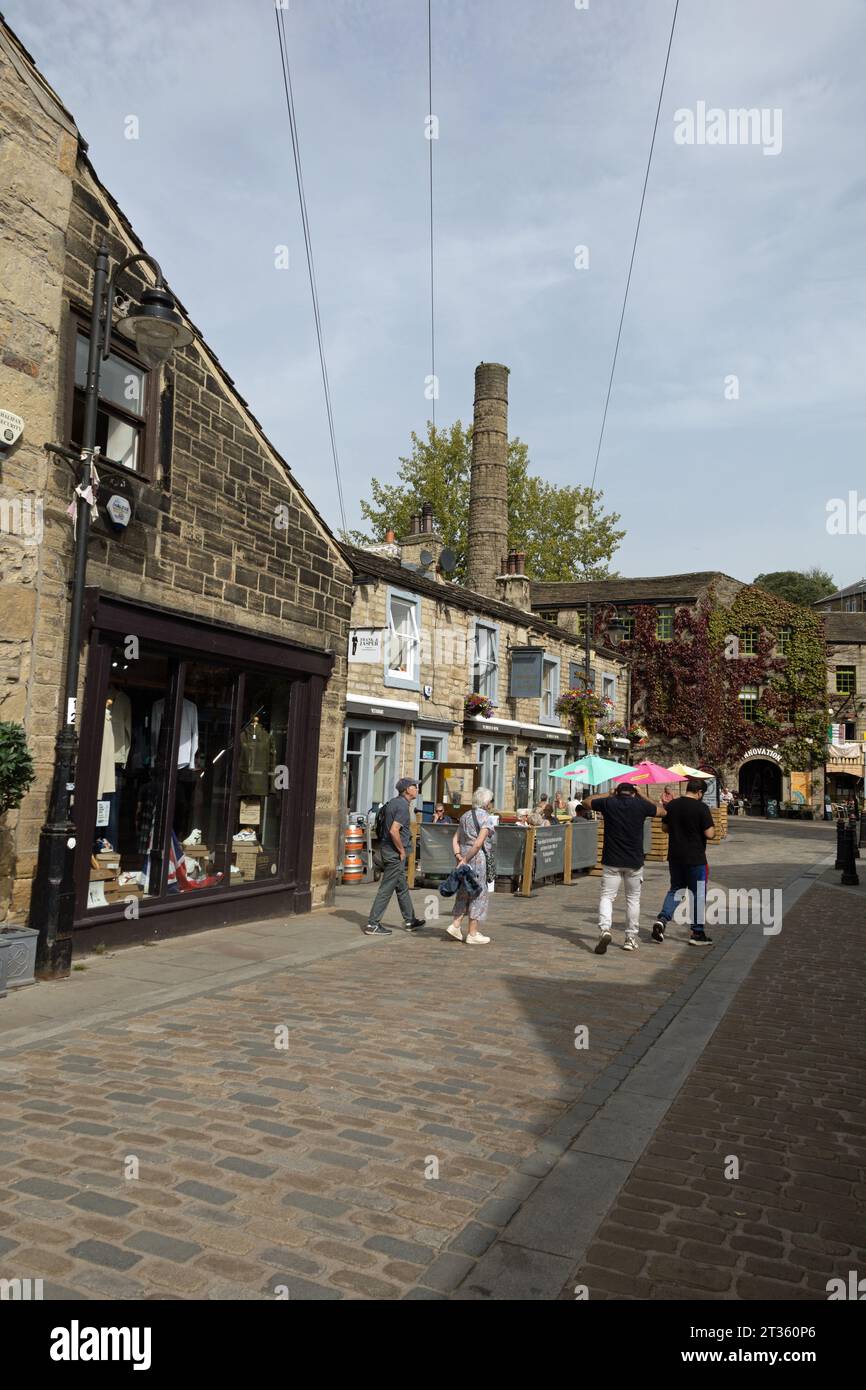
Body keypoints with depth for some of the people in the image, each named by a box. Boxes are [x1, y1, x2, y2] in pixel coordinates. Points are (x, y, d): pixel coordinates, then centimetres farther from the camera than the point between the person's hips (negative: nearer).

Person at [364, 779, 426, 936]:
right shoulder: (403, 806, -18)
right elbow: (394, 831, -26)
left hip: (388, 849, 10)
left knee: (402, 887, 18)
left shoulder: (393, 802, 11)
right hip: (395, 853, -10)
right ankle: (373, 924, 1)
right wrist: (402, 851, -16)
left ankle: (410, 921, 29)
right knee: (386, 889, -4)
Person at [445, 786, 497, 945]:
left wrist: (459, 856, -1)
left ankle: (456, 925, 11)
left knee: (464, 892, 18)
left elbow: (455, 839, 8)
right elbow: (479, 843, -19)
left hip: (465, 856, 7)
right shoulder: (486, 818, -10)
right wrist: (466, 859, -15)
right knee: (478, 894, 2)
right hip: (478, 858, -7)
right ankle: (473, 933, 7)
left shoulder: (465, 816, 14)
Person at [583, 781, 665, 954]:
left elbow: (586, 801, 16)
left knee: (607, 896, 3)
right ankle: (631, 938, 18)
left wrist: (608, 795, 22)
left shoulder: (608, 803, -2)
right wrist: (642, 796, 20)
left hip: (611, 861, -1)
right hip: (634, 861, 1)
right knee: (633, 898, 14)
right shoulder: (640, 804, -2)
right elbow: (663, 811, 15)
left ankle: (604, 929, -20)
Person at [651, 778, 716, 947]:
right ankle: (697, 933, 12)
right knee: (698, 894, 7)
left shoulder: (671, 805, 2)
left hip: (675, 857, 5)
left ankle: (662, 919, 1)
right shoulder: (701, 808, -15)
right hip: (695, 858, -5)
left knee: (675, 889, 19)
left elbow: (665, 828, 12)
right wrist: (713, 829, 4)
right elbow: (710, 834, -17)